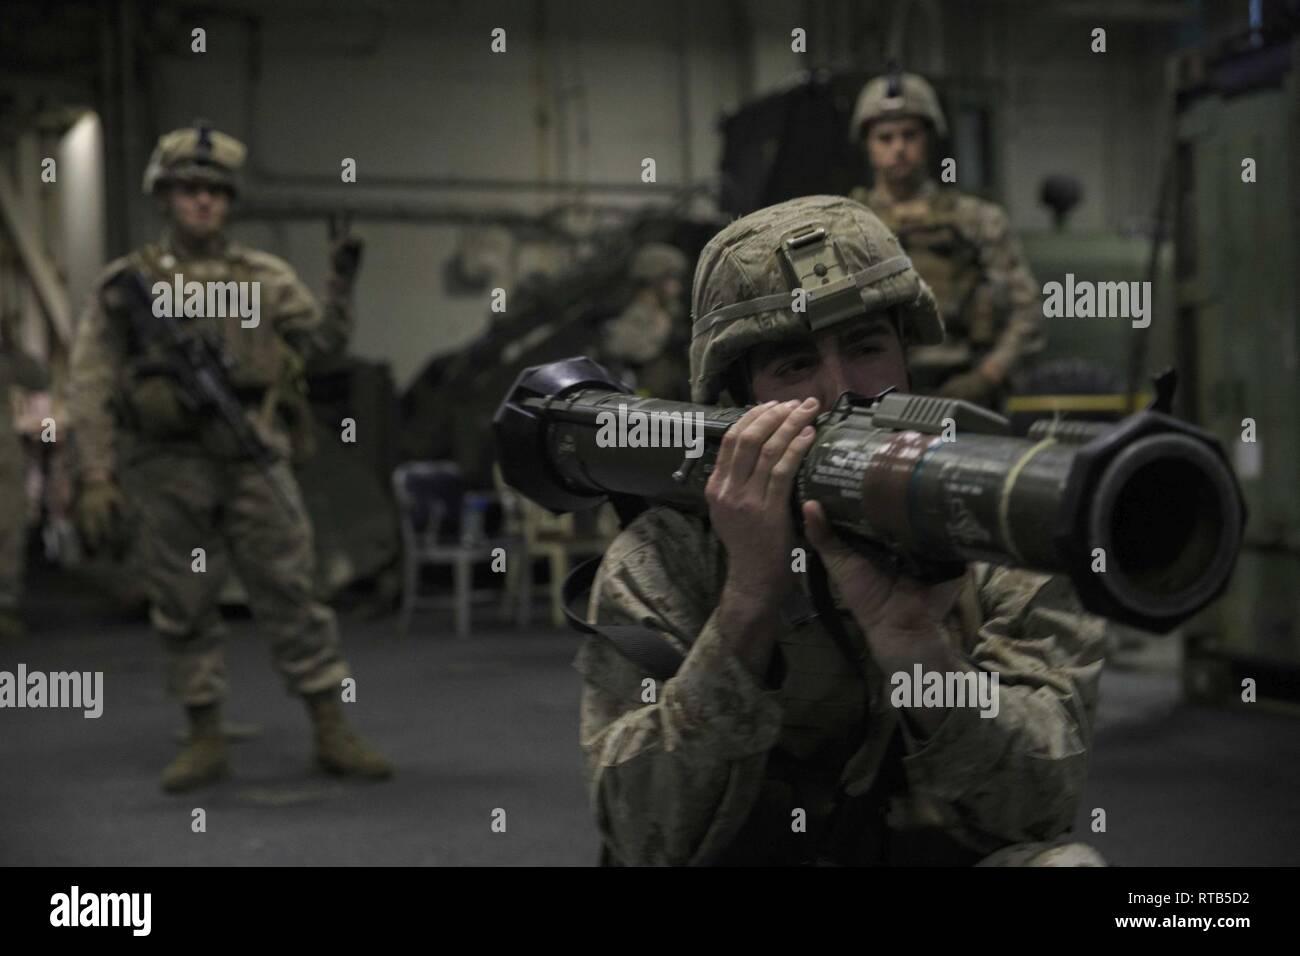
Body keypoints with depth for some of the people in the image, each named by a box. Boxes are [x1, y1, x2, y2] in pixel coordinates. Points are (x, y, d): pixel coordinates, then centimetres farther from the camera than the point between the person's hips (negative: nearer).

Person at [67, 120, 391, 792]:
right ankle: (205, 741, 18)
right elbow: (91, 388, 3)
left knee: (292, 596, 0)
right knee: (184, 610, 6)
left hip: (252, 460, 0)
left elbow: (318, 342, 5)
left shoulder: (265, 278, 10)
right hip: (167, 469, 0)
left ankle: (333, 734, 7)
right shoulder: (124, 285, 6)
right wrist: (96, 478, -5)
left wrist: (341, 289, -12)